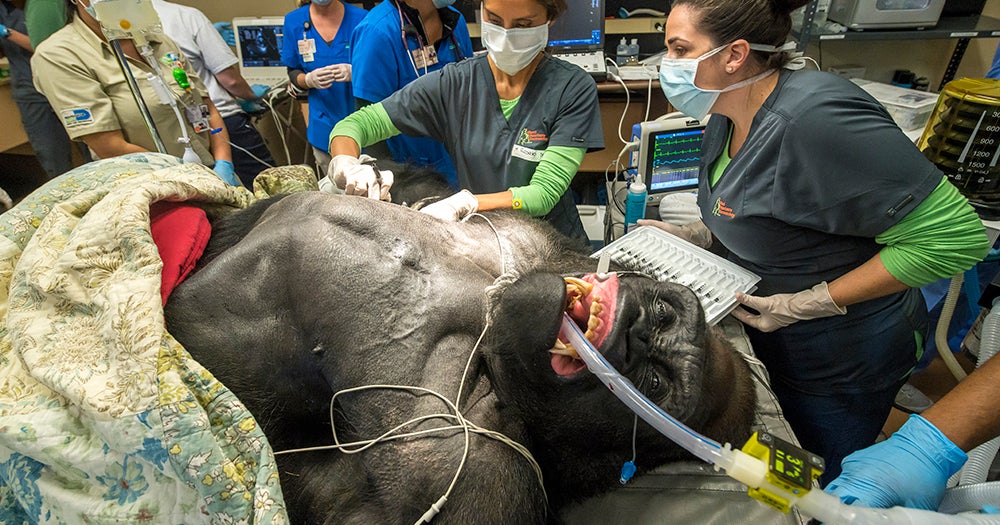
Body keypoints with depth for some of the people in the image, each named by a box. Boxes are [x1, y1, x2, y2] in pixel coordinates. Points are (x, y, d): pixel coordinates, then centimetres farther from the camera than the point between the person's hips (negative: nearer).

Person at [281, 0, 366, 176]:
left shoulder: (360, 18, -7)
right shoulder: (293, 21, 2)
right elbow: (293, 73, 9)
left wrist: (354, 72, -23)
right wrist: (309, 79, -14)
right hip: (324, 127, 2)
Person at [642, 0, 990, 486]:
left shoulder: (814, 116, -31)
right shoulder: (726, 118, -2)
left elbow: (954, 236, -28)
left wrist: (809, 303, -26)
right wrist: (695, 235, -3)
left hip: (841, 362, -7)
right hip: (761, 338, 8)